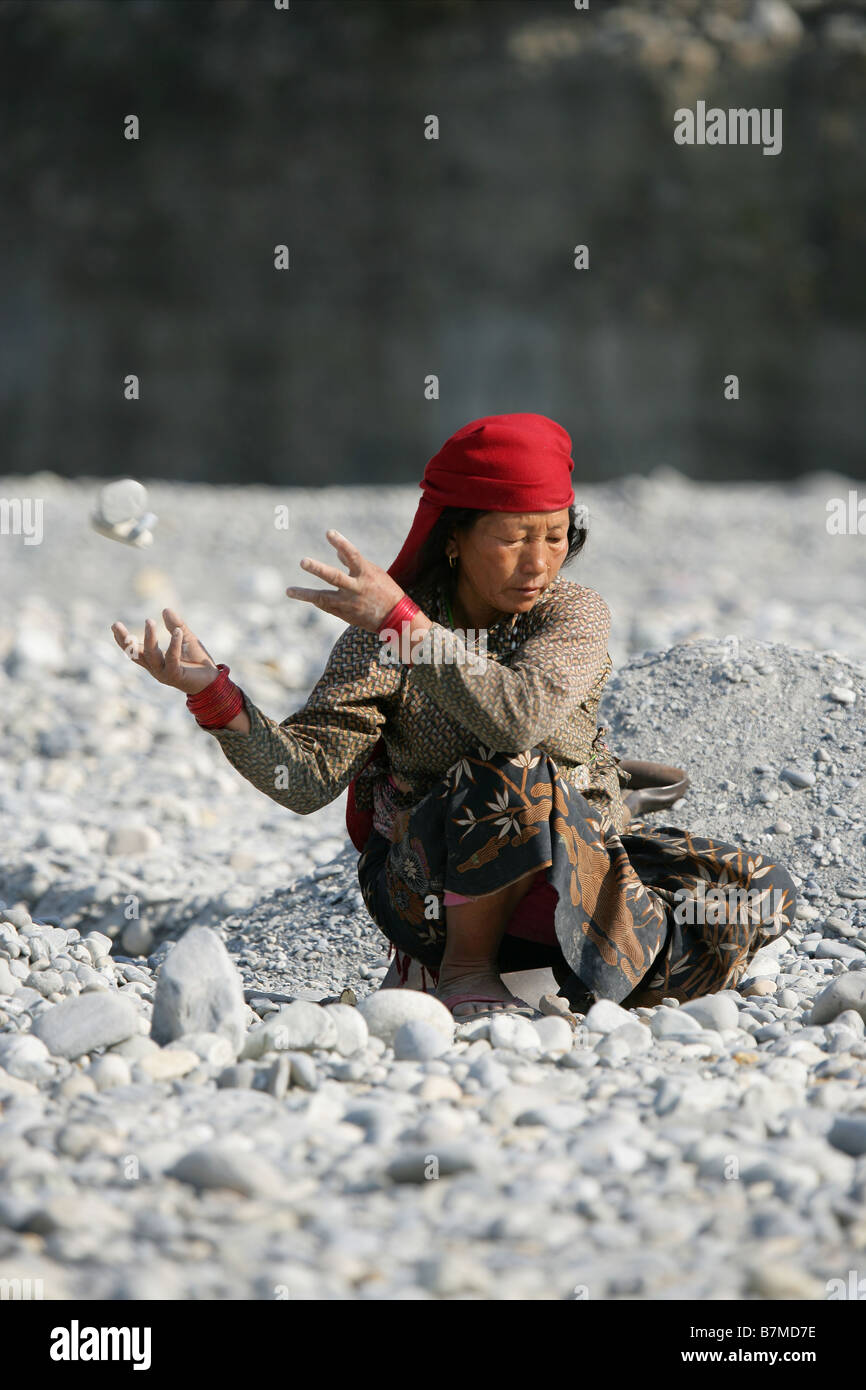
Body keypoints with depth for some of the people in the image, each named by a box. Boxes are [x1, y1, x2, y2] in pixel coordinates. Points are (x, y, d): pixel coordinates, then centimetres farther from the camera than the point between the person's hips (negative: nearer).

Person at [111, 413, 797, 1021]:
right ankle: (465, 964, -12)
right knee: (521, 779, -36)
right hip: (432, 873, -3)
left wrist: (402, 620, -36)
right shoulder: (377, 640, -8)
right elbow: (309, 777, -17)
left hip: (583, 855, 3)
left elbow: (518, 716, -30)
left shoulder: (576, 613, -9)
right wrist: (214, 695, -32)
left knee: (761, 897, -16)